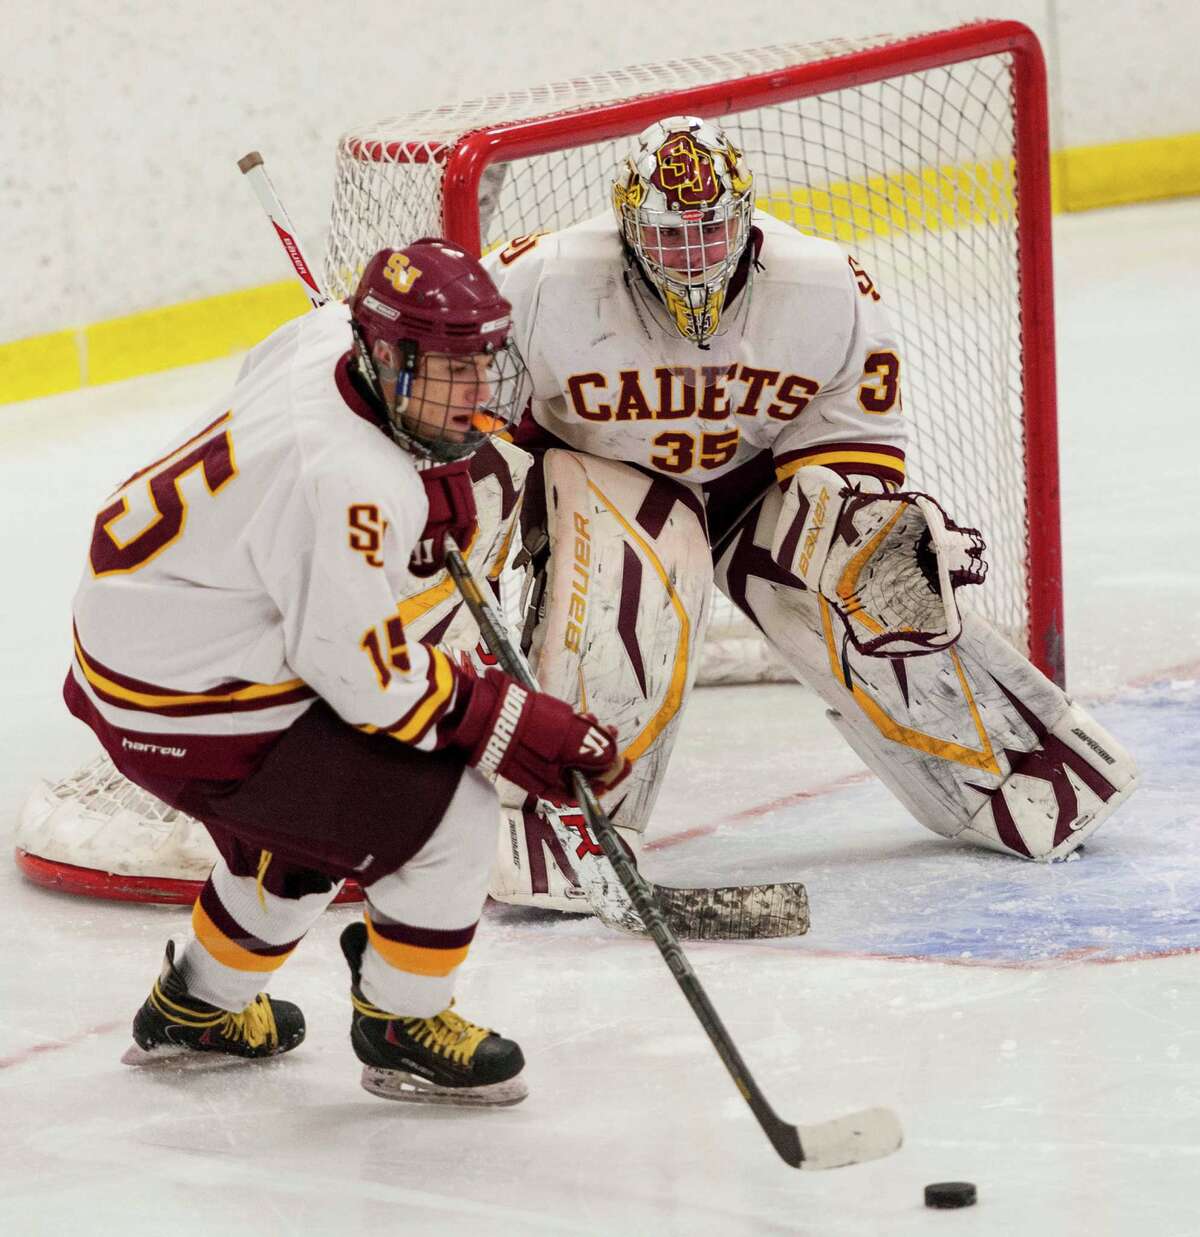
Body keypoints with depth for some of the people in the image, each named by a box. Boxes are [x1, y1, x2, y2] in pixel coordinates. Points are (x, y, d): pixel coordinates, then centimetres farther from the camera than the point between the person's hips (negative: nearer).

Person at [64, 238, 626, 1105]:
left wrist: (438, 485, 15)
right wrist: (520, 731, -20)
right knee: (446, 815, -7)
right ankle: (401, 1031, 12)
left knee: (305, 817, 32)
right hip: (189, 708, -10)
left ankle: (194, 1010, 49)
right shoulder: (342, 481, -32)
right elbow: (372, 677, -26)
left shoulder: (328, 337, -6)